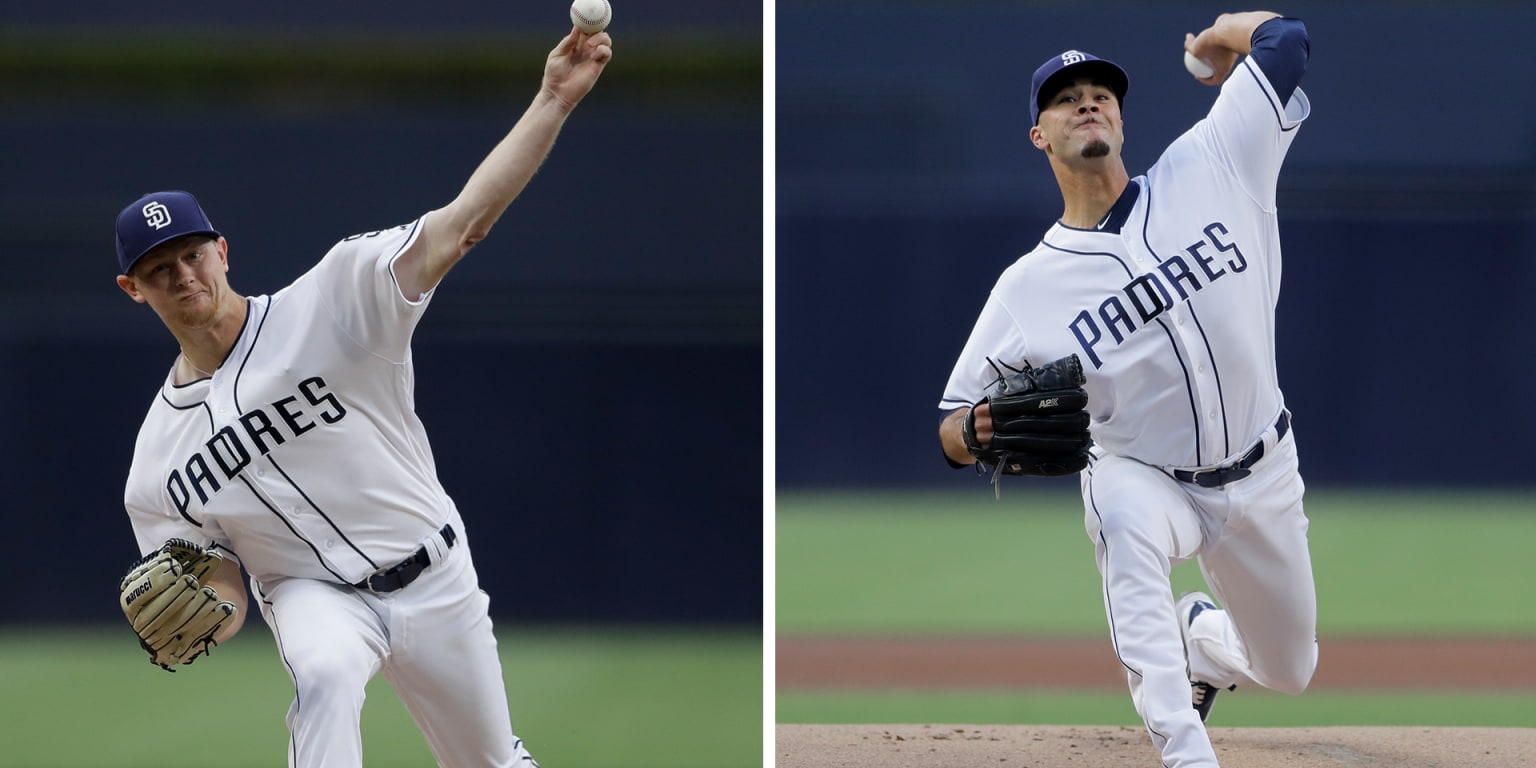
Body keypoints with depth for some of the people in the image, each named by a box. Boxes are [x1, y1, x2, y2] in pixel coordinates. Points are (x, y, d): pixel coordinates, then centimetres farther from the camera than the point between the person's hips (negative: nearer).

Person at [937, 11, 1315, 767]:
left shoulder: (1205, 167, -12)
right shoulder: (1026, 288, -15)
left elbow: (1284, 38, -11)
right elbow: (952, 433, -11)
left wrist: (1220, 36, 9)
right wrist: (977, 429, -34)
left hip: (1262, 477, 3)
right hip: (1140, 474, -3)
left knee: (1288, 669, 15)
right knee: (1122, 512, -40)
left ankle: (1202, 632, 54)